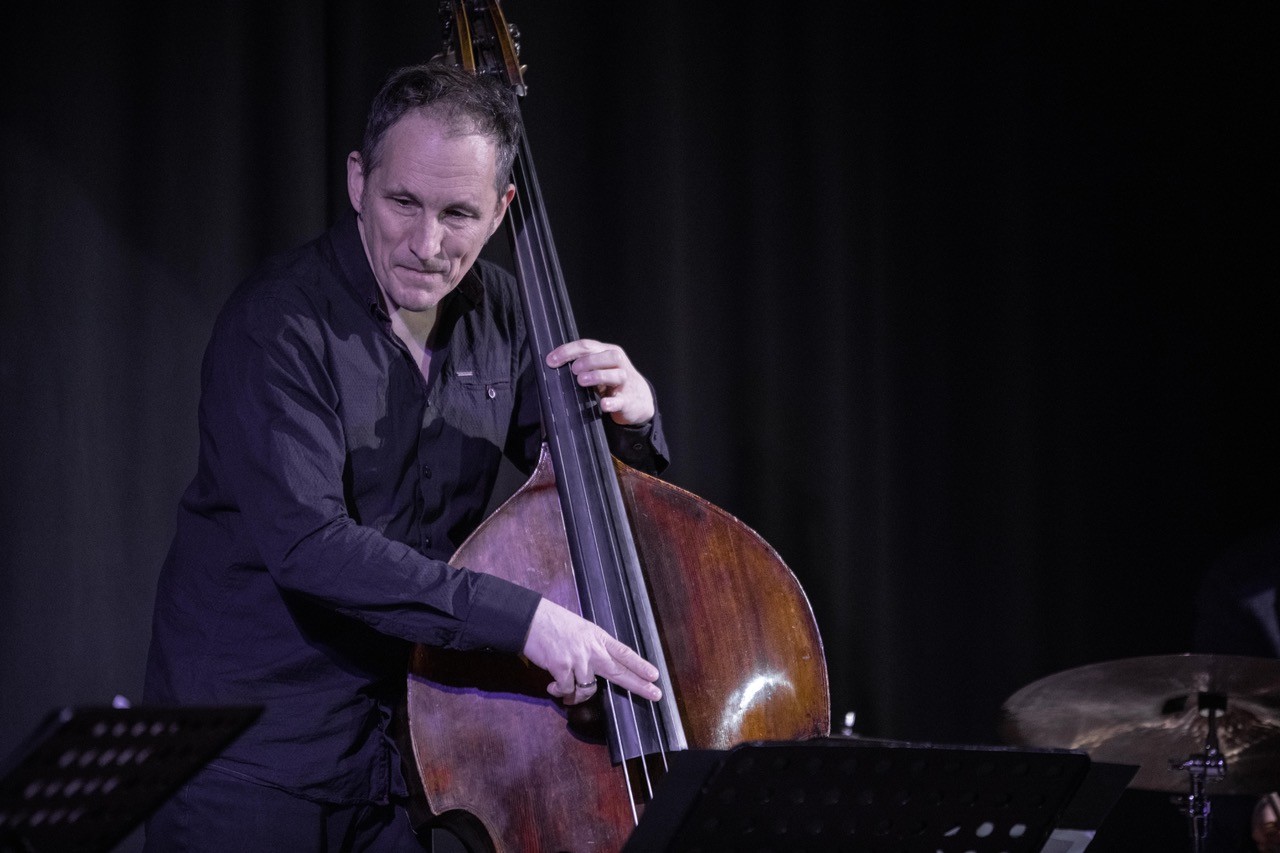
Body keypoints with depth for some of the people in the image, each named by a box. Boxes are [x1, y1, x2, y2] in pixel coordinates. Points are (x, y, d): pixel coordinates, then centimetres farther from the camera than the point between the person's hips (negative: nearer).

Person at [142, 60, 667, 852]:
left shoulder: (497, 314, 3)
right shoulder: (281, 323, -17)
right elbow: (306, 542, -30)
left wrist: (630, 418, -10)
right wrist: (520, 617, -36)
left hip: (408, 752, 5)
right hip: (254, 754, -5)